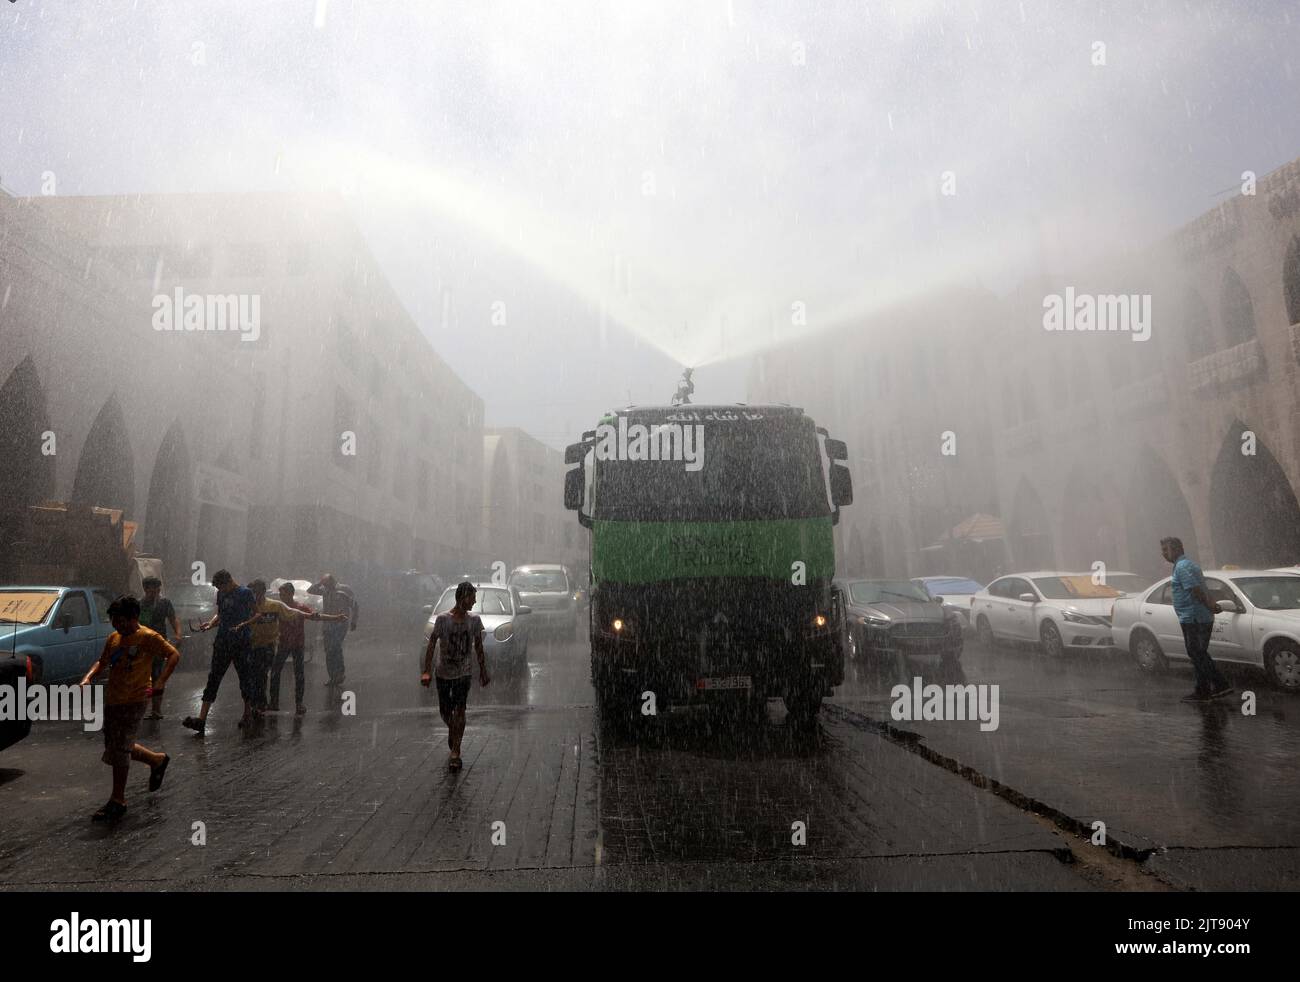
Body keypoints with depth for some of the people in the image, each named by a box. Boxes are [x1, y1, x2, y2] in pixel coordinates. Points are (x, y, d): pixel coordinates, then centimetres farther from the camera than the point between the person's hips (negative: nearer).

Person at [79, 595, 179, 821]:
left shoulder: (148, 637, -12)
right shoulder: (113, 638, 11)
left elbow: (174, 655, -17)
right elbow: (102, 662, 22)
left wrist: (160, 681, -26)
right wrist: (89, 677, 3)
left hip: (134, 701, -8)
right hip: (112, 700, 8)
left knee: (119, 750, -7)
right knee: (117, 748, 14)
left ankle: (117, 801, 3)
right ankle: (158, 760, 35)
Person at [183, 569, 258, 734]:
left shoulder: (245, 593, -6)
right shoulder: (221, 594, 11)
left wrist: (243, 625, -22)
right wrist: (210, 623, 4)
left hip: (242, 642, -5)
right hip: (222, 642, 5)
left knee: (245, 677, 6)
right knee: (213, 677, -2)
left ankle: (248, 713, 21)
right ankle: (202, 718, -6)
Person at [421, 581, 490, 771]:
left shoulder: (474, 620, -2)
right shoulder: (443, 619, -12)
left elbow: (478, 647, 9)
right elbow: (431, 645, -10)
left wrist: (483, 671, 12)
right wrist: (426, 671, -16)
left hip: (464, 673, 1)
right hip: (444, 673, 0)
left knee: (459, 710, -12)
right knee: (444, 712, 10)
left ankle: (455, 752, -7)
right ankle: (453, 732, 42)